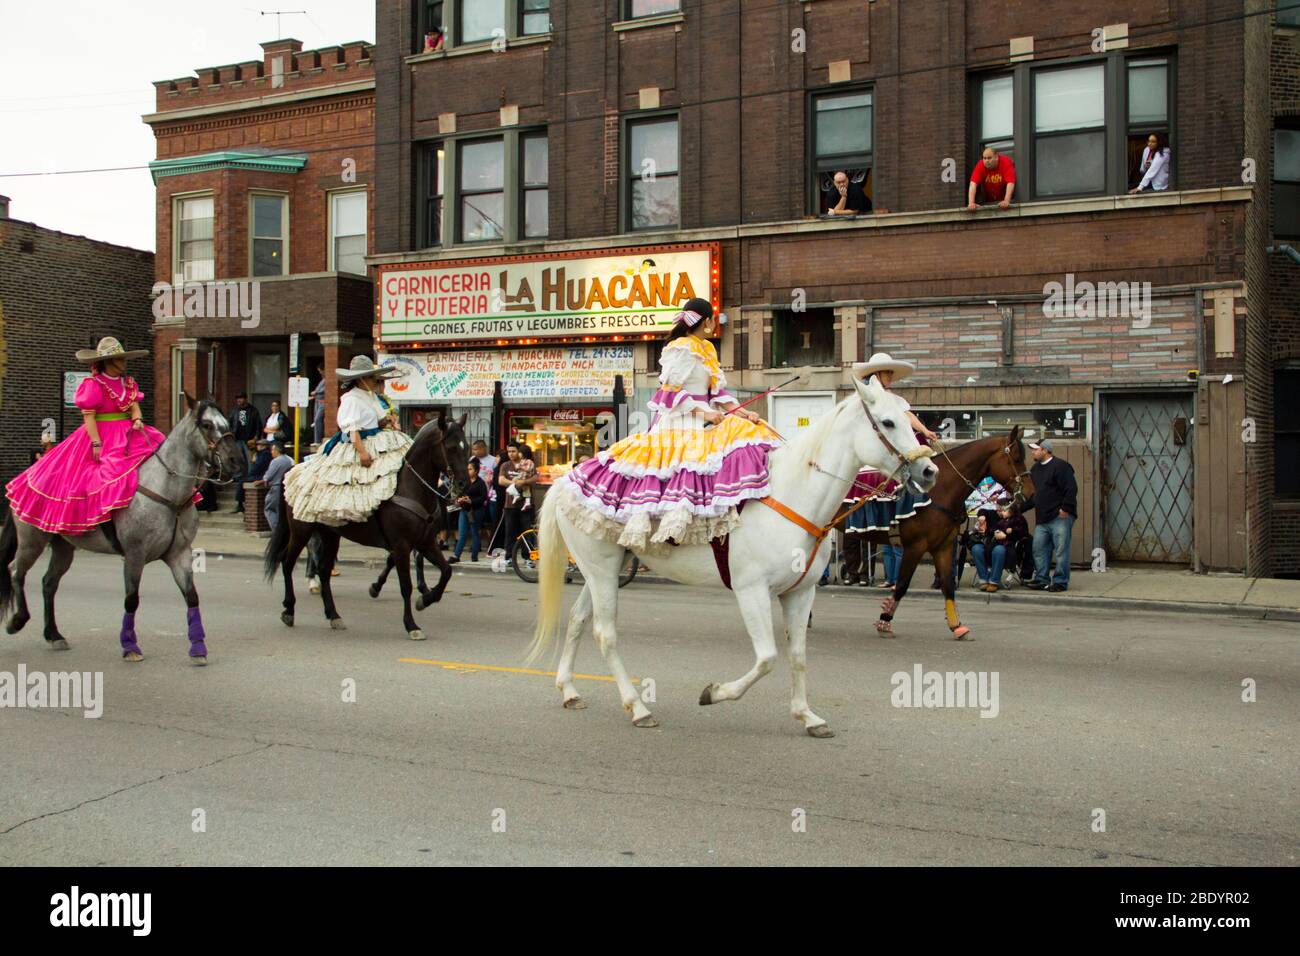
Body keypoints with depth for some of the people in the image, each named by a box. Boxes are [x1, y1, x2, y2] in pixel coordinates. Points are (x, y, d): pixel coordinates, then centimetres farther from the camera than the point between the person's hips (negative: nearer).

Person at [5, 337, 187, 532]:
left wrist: (138, 419, -16)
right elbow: (88, 416, -12)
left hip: (127, 434, 7)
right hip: (102, 436, -7)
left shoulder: (129, 383, 10)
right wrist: (96, 443, -18)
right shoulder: (93, 385, -9)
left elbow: (135, 406, 8)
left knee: (155, 446, -12)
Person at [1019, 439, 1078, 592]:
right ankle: (1041, 580, 15)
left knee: (1061, 551, -5)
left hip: (1060, 517, -9)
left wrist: (1065, 509, -20)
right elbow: (1032, 494, 24)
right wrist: (1019, 508, 16)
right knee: (1039, 550, 8)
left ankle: (1060, 582, 1)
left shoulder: (1060, 466, -9)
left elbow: (1071, 489, -15)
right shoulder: (1035, 469, 17)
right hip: (1042, 519, 9)